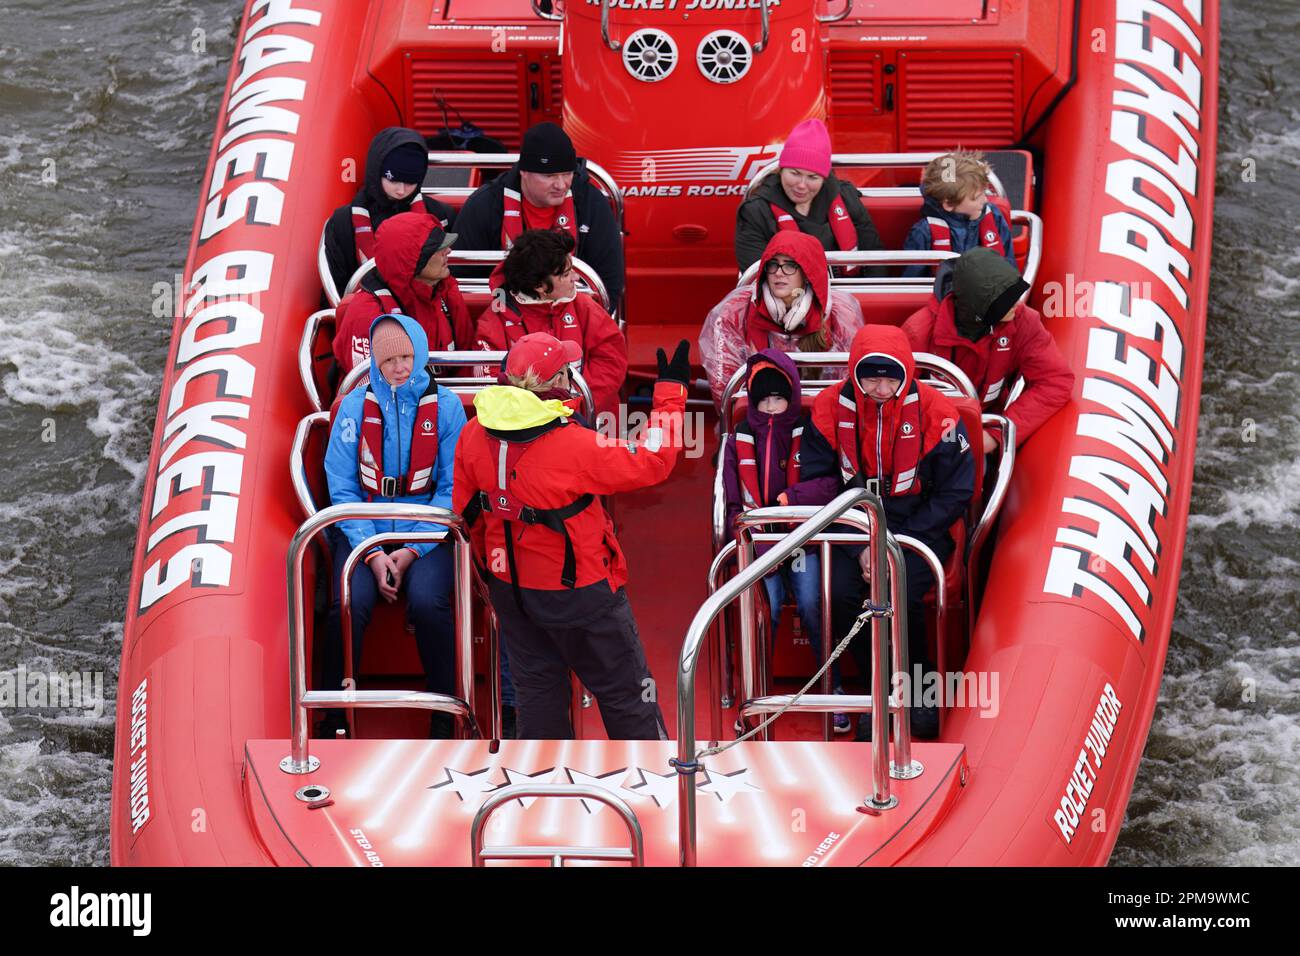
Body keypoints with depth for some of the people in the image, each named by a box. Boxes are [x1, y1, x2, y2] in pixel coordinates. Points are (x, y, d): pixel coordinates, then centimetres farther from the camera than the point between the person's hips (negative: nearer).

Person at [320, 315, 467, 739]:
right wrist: (372, 553, -12)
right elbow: (342, 489, 1)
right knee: (350, 605, -26)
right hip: (363, 528, 1)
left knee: (427, 603, -29)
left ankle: (445, 718, -11)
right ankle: (335, 716, -9)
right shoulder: (355, 406, 2)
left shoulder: (445, 406, 0)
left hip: (426, 531, -1)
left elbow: (452, 490, -1)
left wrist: (413, 550, -12)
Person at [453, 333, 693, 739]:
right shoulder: (574, 446, -28)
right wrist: (670, 391, -12)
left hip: (510, 586, 6)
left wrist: (490, 561, 21)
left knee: (536, 684, 19)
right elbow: (651, 462, -20)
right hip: (578, 592, -6)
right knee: (624, 690, 11)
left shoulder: (475, 434, -10)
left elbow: (465, 508, 4)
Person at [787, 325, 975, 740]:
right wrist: (859, 548, -13)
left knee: (902, 595, -28)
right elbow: (817, 486, -2)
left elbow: (955, 494, -5)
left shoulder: (935, 413, -11)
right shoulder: (831, 410, -7)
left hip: (920, 528, -2)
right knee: (841, 593, -25)